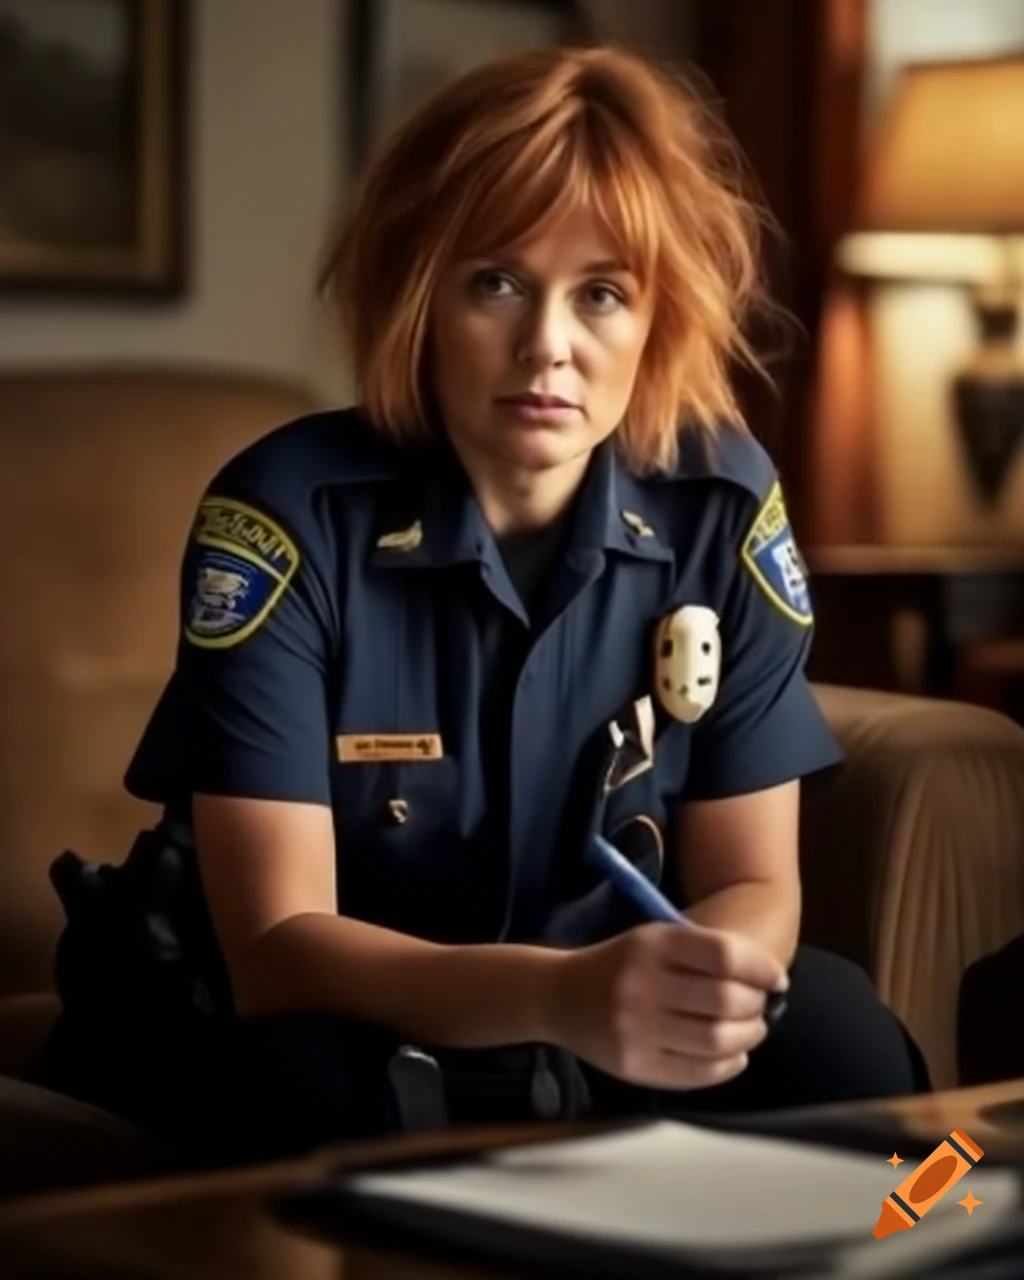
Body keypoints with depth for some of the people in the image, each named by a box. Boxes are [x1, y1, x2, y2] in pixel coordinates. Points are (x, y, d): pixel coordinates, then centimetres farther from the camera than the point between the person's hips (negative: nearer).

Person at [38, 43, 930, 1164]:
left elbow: (754, 885, -7)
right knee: (313, 1092, -37)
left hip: (585, 1054, 4)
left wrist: (711, 977, -33)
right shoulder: (290, 514, -21)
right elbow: (276, 949, -26)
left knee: (838, 1041, -23)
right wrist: (564, 992, -44)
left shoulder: (721, 506, -11)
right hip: (290, 1032, -3)